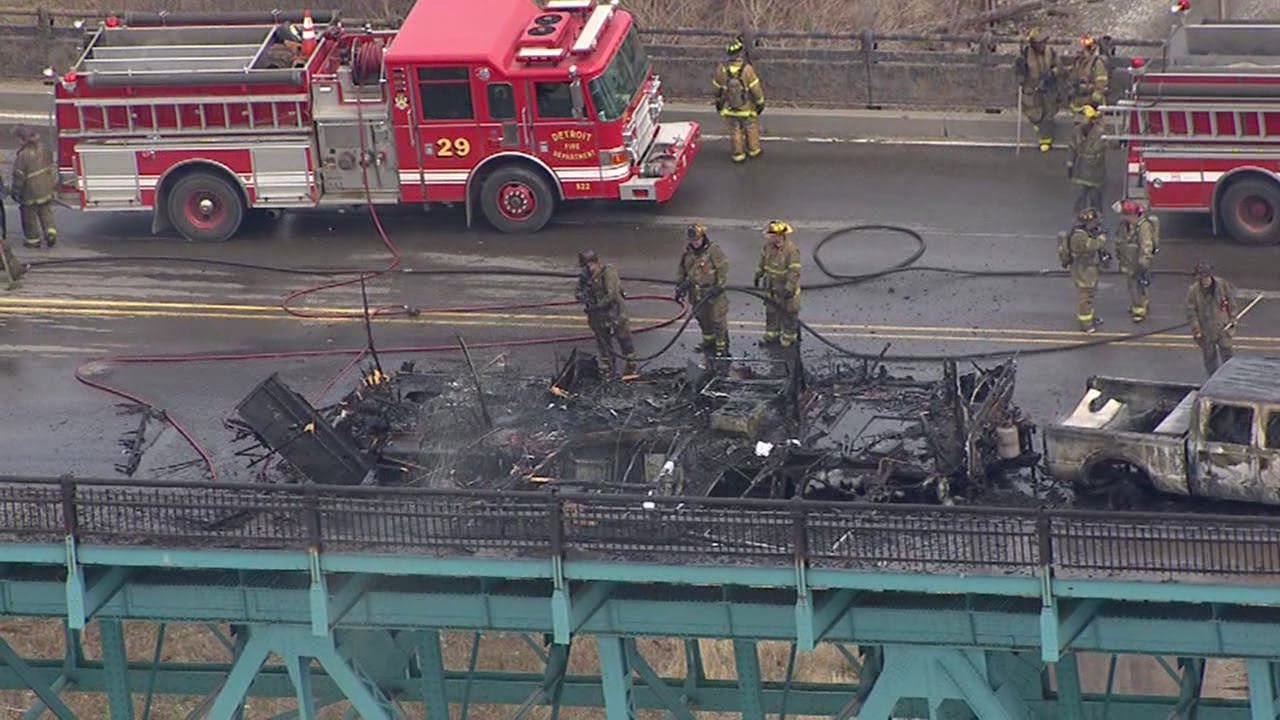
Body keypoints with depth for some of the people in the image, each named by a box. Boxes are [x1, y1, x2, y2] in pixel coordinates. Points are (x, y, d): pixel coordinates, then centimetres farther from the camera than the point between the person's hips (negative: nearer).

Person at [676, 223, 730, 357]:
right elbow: (682, 270, 16)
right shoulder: (688, 252, 4)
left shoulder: (713, 251, -15)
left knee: (718, 321, -2)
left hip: (713, 293, -6)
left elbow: (723, 269, -14)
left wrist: (719, 287, -19)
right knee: (703, 320, 19)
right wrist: (679, 286, 11)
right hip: (697, 294, 6)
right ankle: (708, 343, 35)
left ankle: (721, 347, 5)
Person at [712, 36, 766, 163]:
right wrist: (760, 102, -1)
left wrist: (718, 102, 17)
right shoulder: (747, 70, -28)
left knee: (735, 131, 19)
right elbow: (756, 89, -18)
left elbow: (717, 88, -2)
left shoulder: (721, 69, -18)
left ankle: (738, 154, 28)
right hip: (747, 108, -2)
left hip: (729, 109, 2)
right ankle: (753, 150, 38)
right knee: (751, 128, 22)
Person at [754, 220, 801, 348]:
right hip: (772, 287, 7)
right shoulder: (769, 246, -6)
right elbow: (763, 261, 13)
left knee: (789, 313, 10)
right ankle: (771, 335, 32)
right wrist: (758, 275, 20)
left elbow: (794, 272, -28)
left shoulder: (791, 251, -28)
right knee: (771, 311, 17)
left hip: (786, 288, -7)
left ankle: (789, 336, 25)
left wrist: (789, 288, -30)